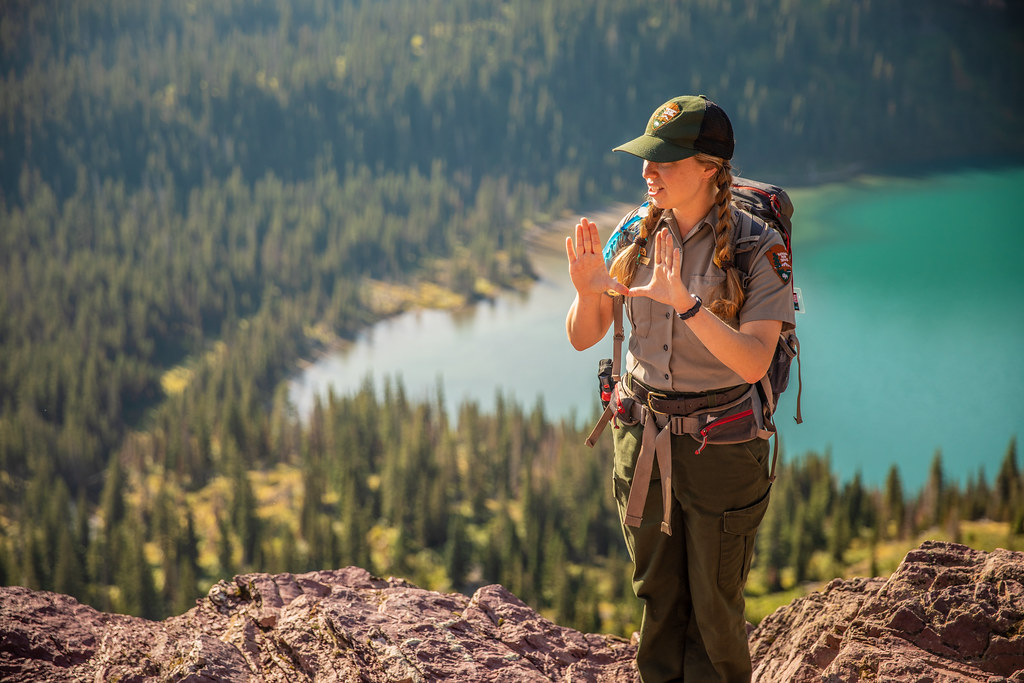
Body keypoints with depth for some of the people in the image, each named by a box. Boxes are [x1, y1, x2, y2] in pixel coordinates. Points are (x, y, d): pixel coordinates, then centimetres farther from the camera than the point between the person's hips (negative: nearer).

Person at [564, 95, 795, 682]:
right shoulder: (634, 234, -3)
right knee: (657, 596, 18)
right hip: (643, 436, 4)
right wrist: (587, 292, -22)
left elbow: (754, 362, -27)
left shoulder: (759, 250, -16)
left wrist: (684, 302, -39)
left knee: (714, 606, 9)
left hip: (721, 448, -4)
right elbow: (583, 338, 0)